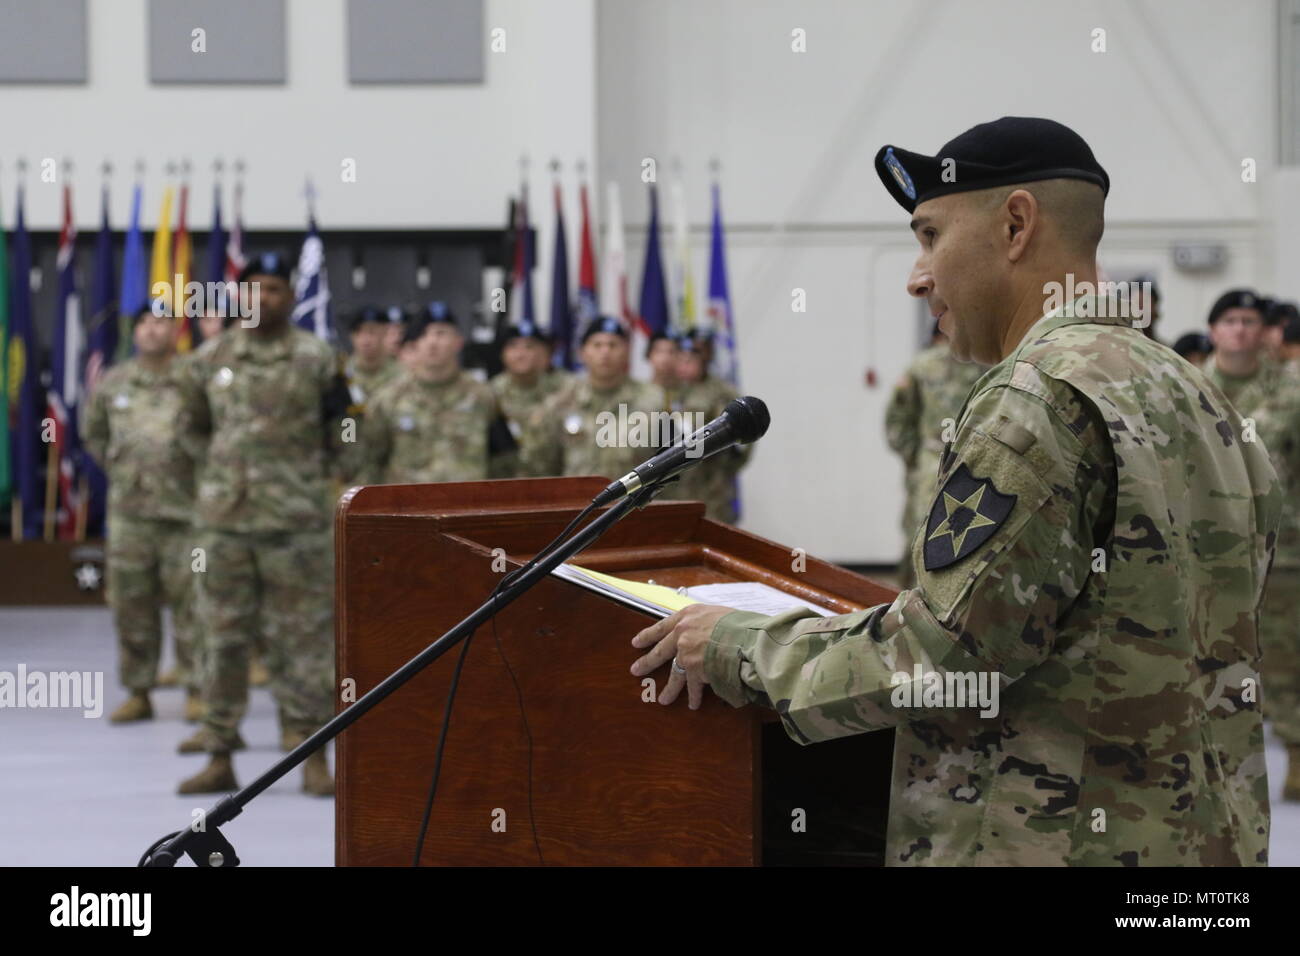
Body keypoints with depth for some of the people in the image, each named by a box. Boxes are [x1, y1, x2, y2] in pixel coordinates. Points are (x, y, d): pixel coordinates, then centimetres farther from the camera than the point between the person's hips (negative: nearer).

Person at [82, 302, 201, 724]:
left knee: (190, 602, -1)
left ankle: (195, 690, 7)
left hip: (185, 510, -4)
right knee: (130, 602, 6)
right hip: (129, 511, 4)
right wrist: (115, 467, 15)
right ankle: (138, 692, 15)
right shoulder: (113, 382, 9)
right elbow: (93, 433, 22)